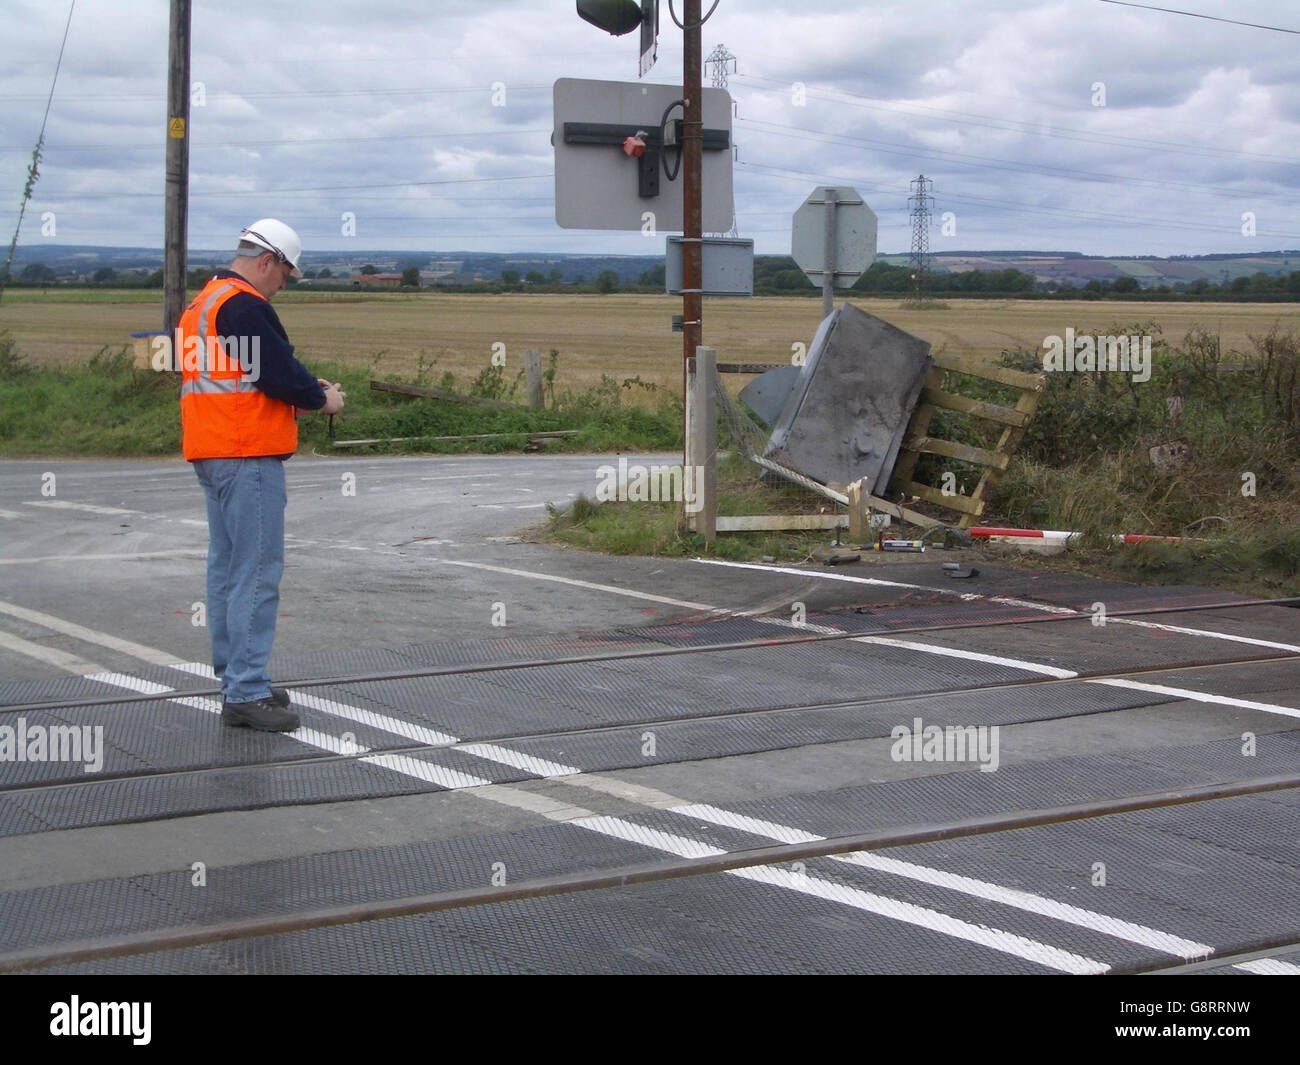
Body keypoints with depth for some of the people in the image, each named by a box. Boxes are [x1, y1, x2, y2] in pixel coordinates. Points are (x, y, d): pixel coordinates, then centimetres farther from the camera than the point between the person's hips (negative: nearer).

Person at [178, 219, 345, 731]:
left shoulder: (204, 302, 18)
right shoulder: (245, 306, -15)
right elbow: (279, 373, -20)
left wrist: (308, 384, 10)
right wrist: (322, 398, -2)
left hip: (213, 456, 11)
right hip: (248, 457, -11)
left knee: (228, 567, 15)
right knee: (258, 572, -9)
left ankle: (235, 677, 24)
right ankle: (246, 693, -9)